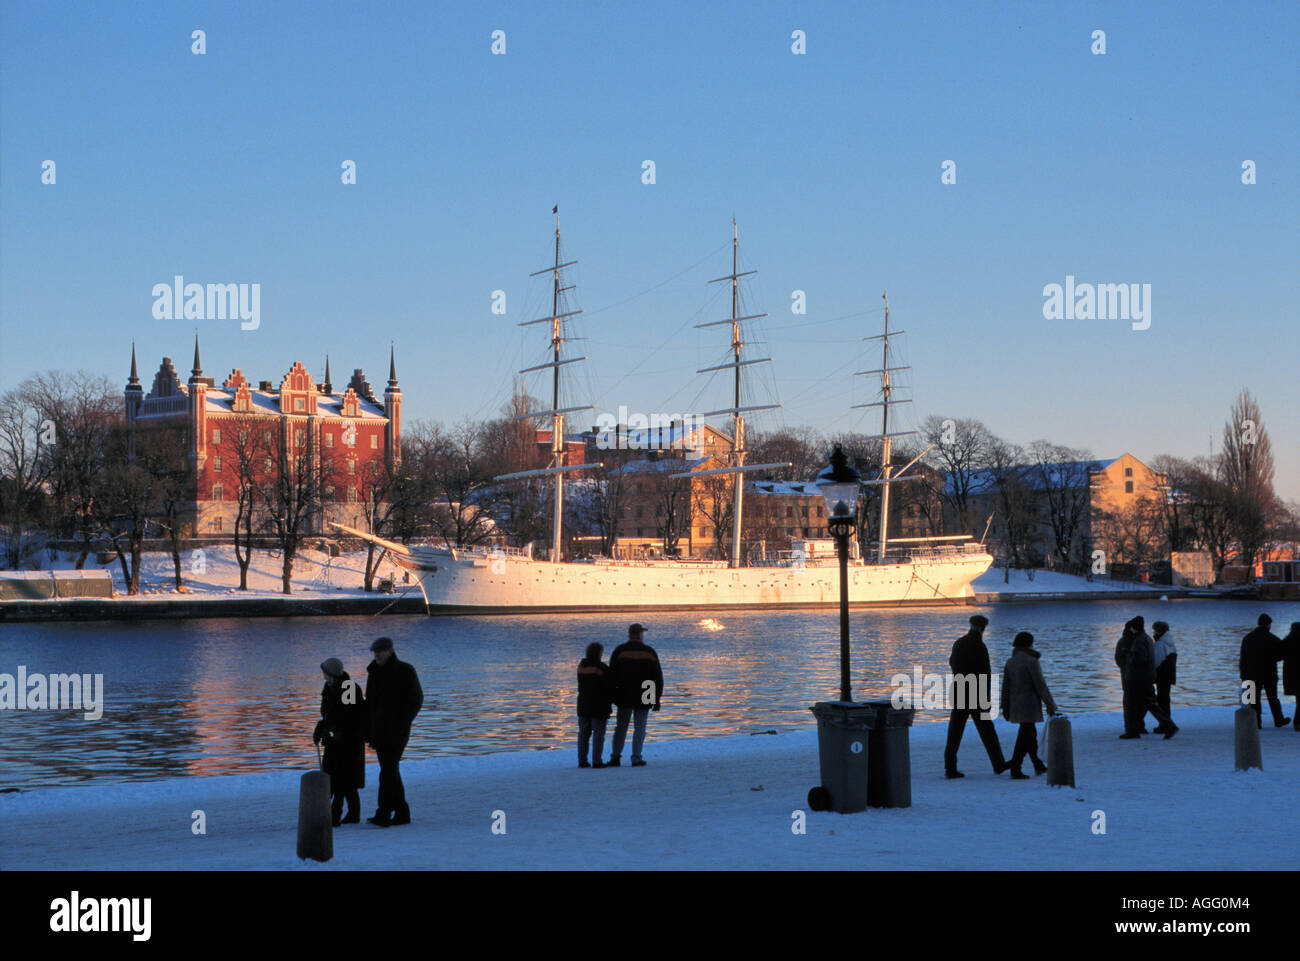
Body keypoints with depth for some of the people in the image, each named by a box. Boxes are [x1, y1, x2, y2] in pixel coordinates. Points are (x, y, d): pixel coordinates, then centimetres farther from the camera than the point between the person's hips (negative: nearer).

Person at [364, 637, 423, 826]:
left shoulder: (405, 671, -7)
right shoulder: (374, 672, 10)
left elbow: (416, 699, -7)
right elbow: (370, 702, 15)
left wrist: (402, 724, -15)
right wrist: (369, 732, 9)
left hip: (396, 729, -7)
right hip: (379, 729, 7)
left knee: (388, 769, -14)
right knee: (390, 770, 8)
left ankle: (383, 814, -18)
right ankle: (402, 813, 14)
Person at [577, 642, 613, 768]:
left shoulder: (581, 665, 2)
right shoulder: (602, 668, -14)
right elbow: (607, 688, -11)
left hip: (583, 705, 5)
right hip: (599, 706, -5)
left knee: (583, 733, 10)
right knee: (598, 734, 0)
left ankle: (582, 760, 10)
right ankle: (596, 761, -4)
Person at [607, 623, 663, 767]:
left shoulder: (619, 651, -3)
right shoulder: (649, 652, -2)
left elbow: (612, 674, -4)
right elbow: (658, 677, 1)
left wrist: (611, 696, 5)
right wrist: (657, 699, 8)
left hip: (624, 697, 1)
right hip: (643, 697, -1)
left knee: (621, 727, 11)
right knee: (639, 728, 5)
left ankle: (615, 757, 7)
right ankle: (636, 758, 1)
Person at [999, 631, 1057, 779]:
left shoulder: (1010, 661, 6)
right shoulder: (1031, 661, -14)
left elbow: (1005, 686, 9)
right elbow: (1040, 685, -13)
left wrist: (1005, 708, 14)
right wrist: (1050, 704, -6)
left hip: (1015, 705, 7)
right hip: (1029, 704, -7)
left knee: (1030, 734, 20)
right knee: (1025, 736, -4)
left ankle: (1038, 766, 32)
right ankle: (1015, 770, -7)